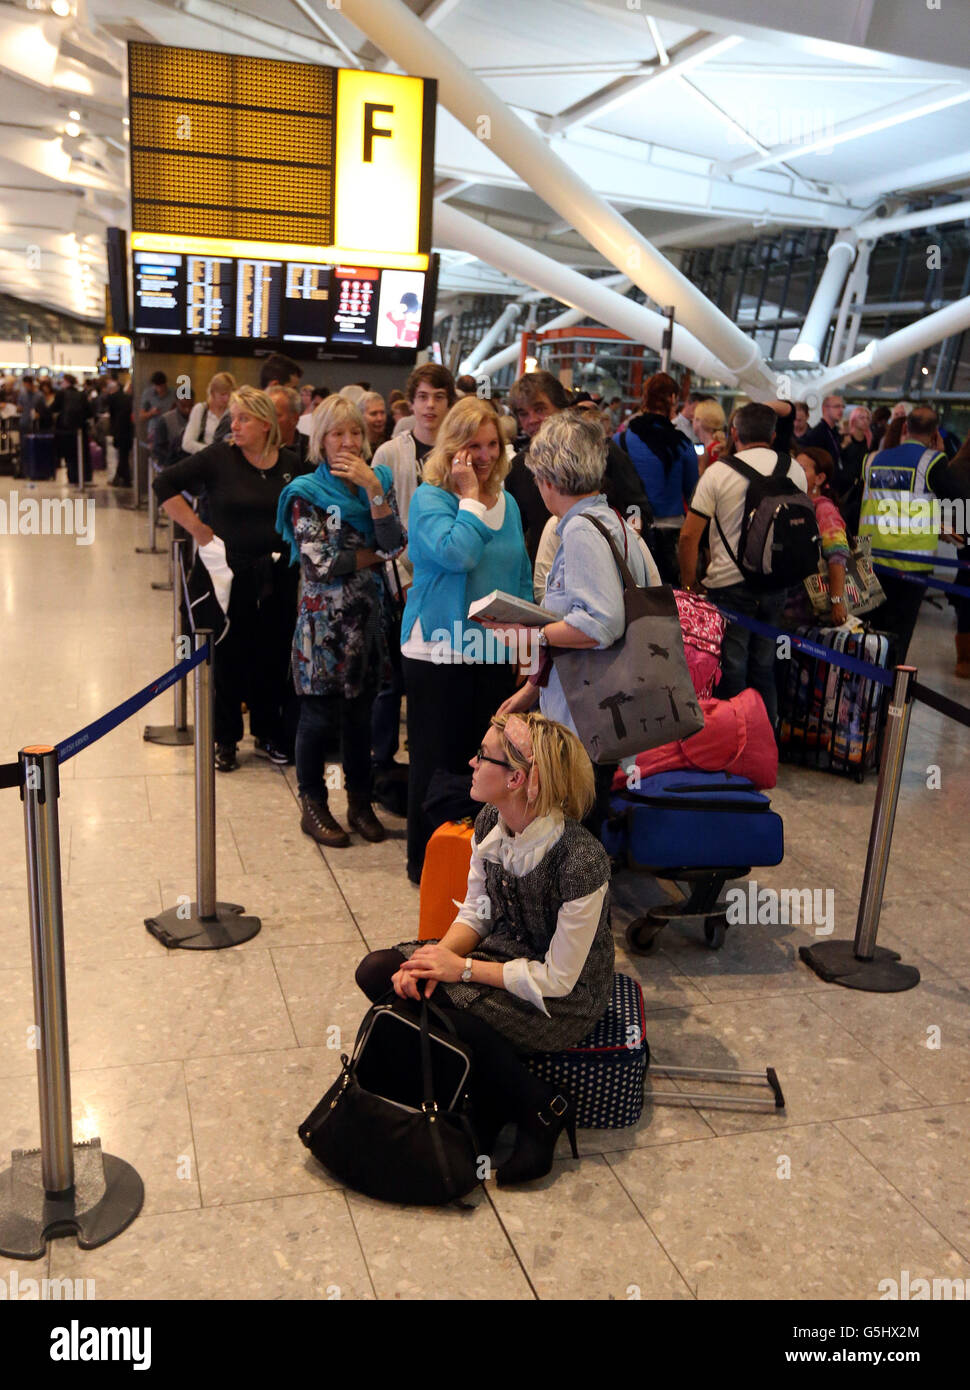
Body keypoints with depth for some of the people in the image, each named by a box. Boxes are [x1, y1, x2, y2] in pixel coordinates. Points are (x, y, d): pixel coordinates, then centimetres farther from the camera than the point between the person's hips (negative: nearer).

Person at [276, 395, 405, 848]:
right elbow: (320, 563, -14)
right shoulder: (306, 493, -5)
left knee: (360, 713, 13)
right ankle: (313, 806, 20)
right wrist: (375, 554, -7)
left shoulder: (378, 479, 7)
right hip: (323, 619, -4)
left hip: (368, 616, 4)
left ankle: (360, 802, 26)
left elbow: (394, 542, -8)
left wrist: (373, 488, -15)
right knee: (319, 716, 4)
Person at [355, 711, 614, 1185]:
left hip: (563, 1002, -7)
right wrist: (436, 958, -16)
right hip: (500, 950, 8)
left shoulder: (580, 861, -30)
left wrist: (461, 968, -20)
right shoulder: (490, 824, -8)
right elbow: (476, 914, 4)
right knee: (376, 972, -9)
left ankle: (540, 1109, -6)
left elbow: (558, 979, -22)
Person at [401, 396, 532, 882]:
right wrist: (471, 496, -17)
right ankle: (428, 863, 18)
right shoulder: (429, 497, -8)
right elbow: (458, 554, -25)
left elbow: (521, 579, 16)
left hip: (495, 654, 6)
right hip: (438, 654, -6)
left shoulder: (506, 502, 11)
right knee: (438, 761, 4)